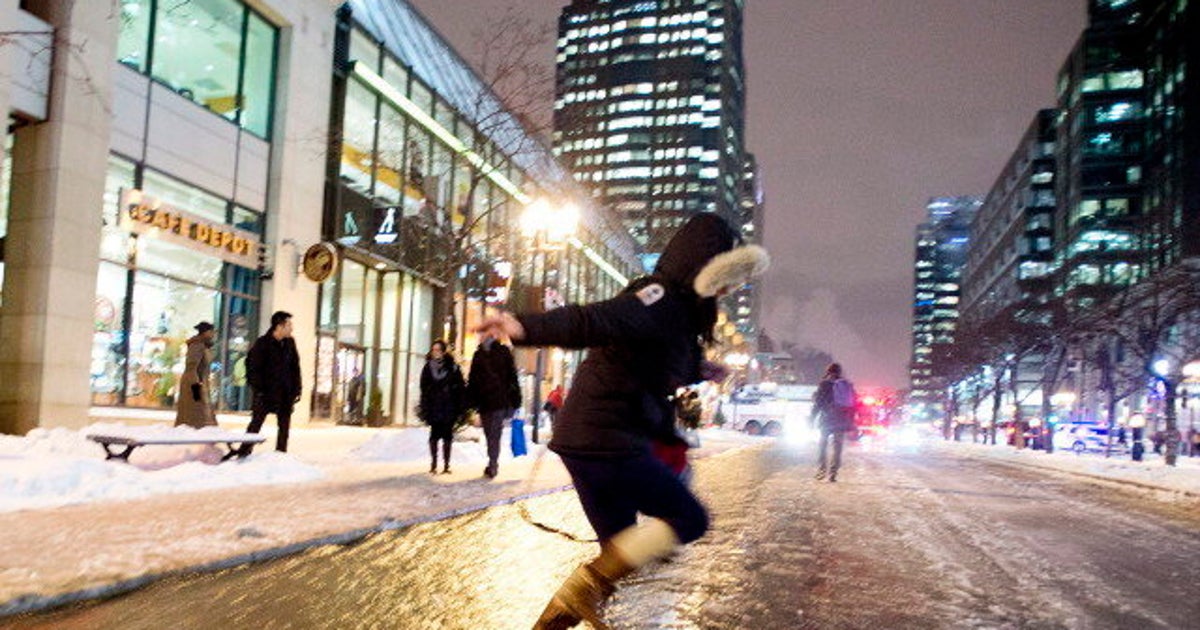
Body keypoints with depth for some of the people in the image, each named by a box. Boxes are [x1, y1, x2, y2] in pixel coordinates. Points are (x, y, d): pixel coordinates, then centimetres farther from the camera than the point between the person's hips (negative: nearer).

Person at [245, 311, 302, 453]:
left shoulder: (290, 343, 6)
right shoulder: (262, 344, -9)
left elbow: (295, 367, 12)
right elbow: (253, 368, -9)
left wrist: (297, 388, 7)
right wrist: (258, 389, -14)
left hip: (285, 393, 5)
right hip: (266, 393, -5)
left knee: (285, 425, 8)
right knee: (256, 422, 0)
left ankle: (281, 452, 17)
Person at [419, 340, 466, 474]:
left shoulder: (452, 367, 0)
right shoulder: (428, 368, 6)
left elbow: (460, 388, 0)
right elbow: (424, 389, 7)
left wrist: (460, 406, -6)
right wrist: (425, 407, 2)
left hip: (449, 407, -1)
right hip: (434, 407, 1)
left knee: (447, 435, 2)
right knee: (434, 435, 1)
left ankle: (446, 465, 7)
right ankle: (433, 464, 7)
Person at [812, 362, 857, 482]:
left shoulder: (825, 384, -5)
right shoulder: (848, 386, 11)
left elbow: (818, 402, -8)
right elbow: (853, 404, 14)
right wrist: (850, 424, 19)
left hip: (827, 420, -3)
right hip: (842, 422, 4)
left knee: (822, 445, 8)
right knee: (837, 448, 7)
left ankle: (821, 470, 1)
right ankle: (833, 473, 2)